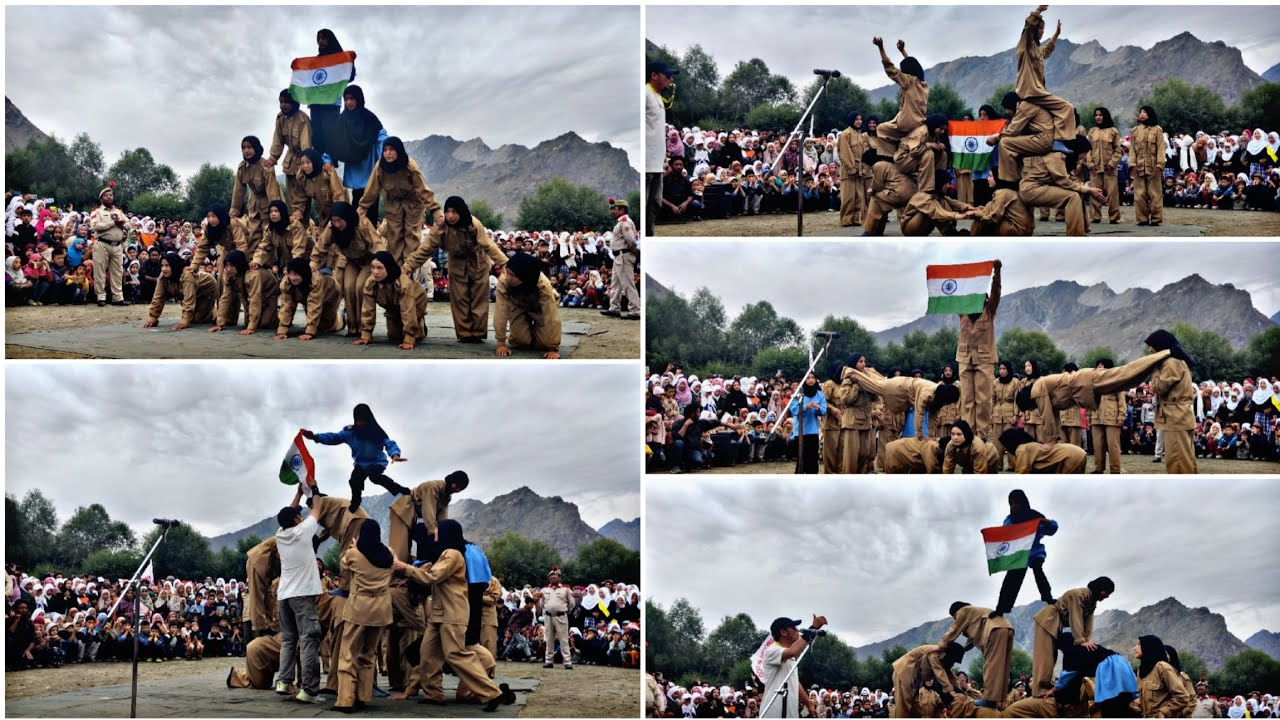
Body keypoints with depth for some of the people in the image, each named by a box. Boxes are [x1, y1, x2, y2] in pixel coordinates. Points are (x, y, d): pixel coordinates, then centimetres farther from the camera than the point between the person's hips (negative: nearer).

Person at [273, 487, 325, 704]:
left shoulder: (280, 535, 10)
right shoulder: (302, 531, -5)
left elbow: (288, 514, 28)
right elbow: (316, 511, 10)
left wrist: (299, 492, 33)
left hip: (284, 595, 7)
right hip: (303, 594, -7)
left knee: (288, 640, 13)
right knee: (309, 640, -9)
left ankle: (283, 681, 5)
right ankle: (309, 689, -16)